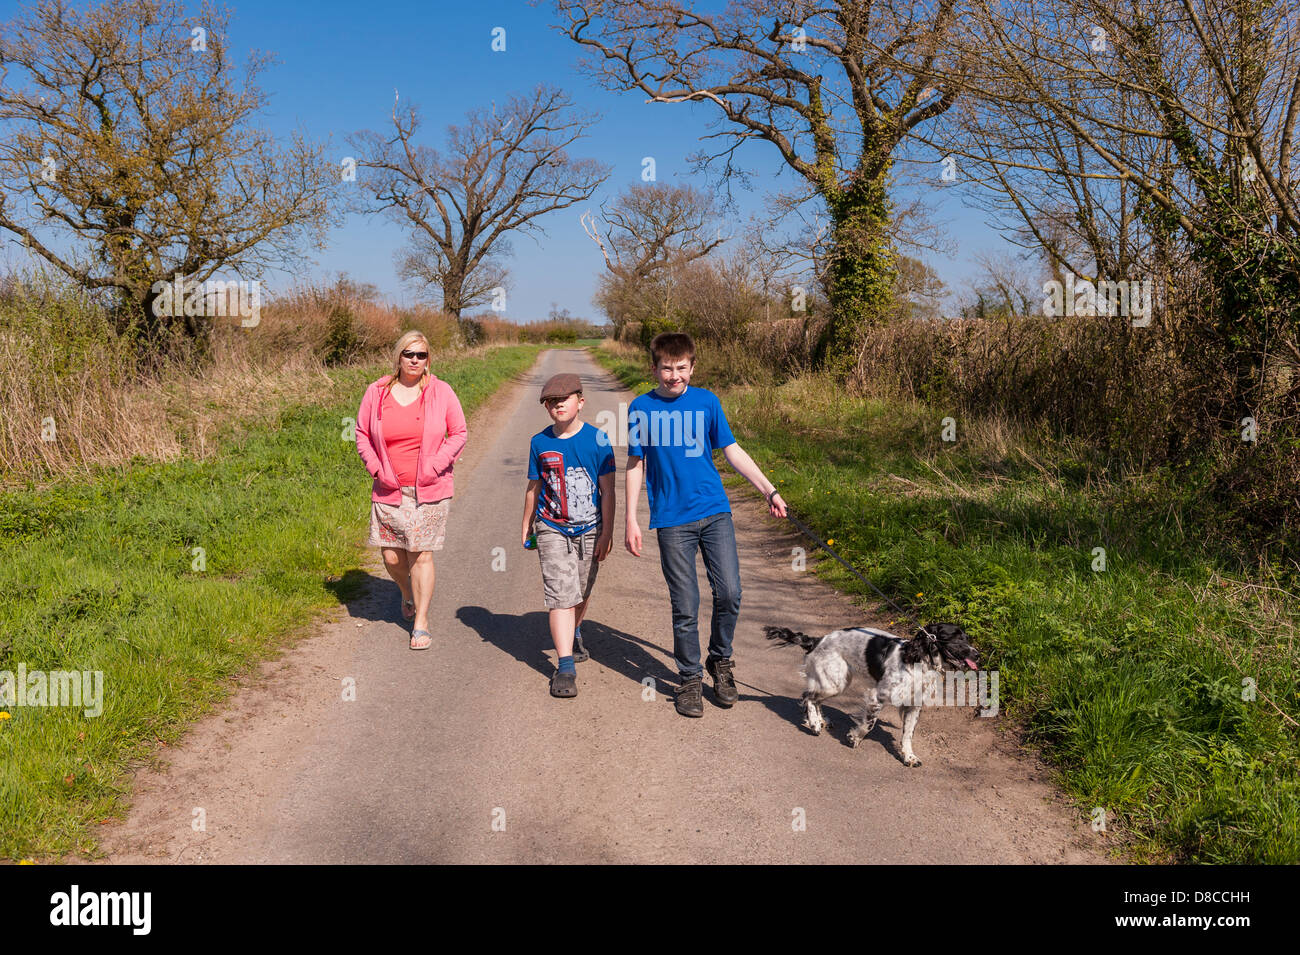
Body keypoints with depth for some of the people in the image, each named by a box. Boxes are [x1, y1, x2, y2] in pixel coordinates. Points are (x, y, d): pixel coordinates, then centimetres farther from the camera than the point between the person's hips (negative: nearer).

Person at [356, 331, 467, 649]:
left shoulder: (441, 391, -2)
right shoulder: (376, 393, 1)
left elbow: (459, 434, 2)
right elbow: (362, 435, 9)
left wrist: (435, 466, -9)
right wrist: (377, 469, -4)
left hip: (430, 491, -2)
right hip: (389, 491, 2)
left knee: (421, 554, -4)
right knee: (392, 557, 5)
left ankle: (421, 622, 8)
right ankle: (409, 595, 38)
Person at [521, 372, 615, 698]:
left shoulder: (597, 439, -6)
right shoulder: (540, 442, -1)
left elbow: (607, 490, -4)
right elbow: (534, 487, 11)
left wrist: (607, 533, -5)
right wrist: (527, 526, 16)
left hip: (589, 529, 1)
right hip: (552, 528, 0)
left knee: (581, 591, 16)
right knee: (561, 594, -11)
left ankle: (574, 634, 47)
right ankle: (565, 668, -10)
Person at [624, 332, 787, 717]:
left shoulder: (706, 401, 5)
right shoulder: (642, 408, 1)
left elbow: (732, 451, 9)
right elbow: (636, 465, 6)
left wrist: (769, 490, 4)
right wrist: (631, 521, 2)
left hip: (715, 512, 2)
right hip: (672, 520, -1)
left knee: (729, 592, -4)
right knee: (685, 607, 2)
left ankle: (721, 660, 21)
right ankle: (689, 679, 19)